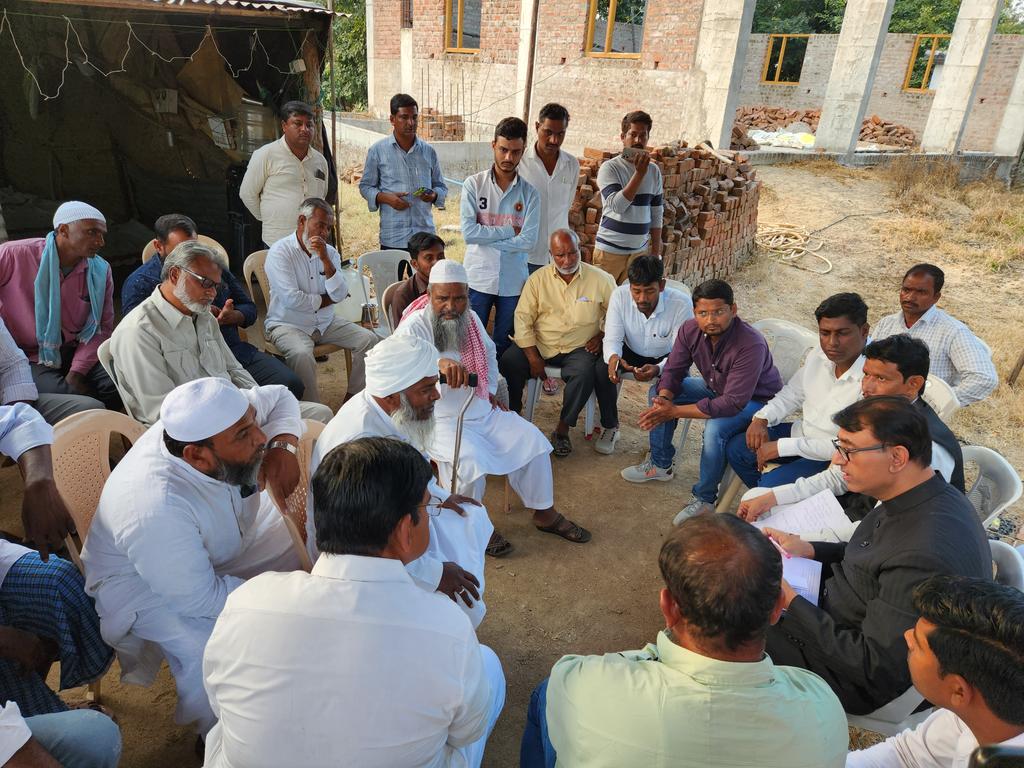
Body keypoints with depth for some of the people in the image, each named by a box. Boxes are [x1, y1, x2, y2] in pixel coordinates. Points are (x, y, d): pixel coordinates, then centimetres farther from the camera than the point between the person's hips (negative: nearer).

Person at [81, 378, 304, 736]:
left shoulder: (221, 418, -28)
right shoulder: (157, 511, -42)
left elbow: (279, 397, -7)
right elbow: (200, 598, -31)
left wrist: (282, 446, -25)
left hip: (226, 540, 7)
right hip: (143, 579, -6)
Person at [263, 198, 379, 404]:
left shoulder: (330, 252, 7)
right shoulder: (280, 252, -10)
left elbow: (339, 295, -6)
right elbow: (291, 300, -21)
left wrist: (325, 260, -17)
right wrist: (326, 299, -5)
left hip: (325, 322, 6)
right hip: (288, 324, -6)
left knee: (368, 339, -8)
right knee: (301, 354, -35)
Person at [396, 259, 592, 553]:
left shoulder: (470, 318, 7)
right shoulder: (415, 326, -17)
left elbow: (488, 353, 26)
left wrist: (491, 390, 13)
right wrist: (439, 363, -56)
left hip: (482, 410, 7)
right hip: (441, 419, -7)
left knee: (532, 439, -2)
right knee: (471, 461, -31)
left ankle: (545, 513, 16)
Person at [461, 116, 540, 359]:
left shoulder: (529, 193, 0)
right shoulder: (474, 184, -3)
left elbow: (528, 241, -11)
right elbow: (468, 232, -13)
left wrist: (486, 236, -11)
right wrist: (510, 231, -11)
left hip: (513, 282, 1)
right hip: (478, 278, -1)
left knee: (503, 343, 15)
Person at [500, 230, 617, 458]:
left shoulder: (599, 279, 0)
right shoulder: (538, 279, 2)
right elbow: (523, 317, -1)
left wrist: (603, 335, -4)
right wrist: (533, 357, -9)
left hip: (579, 348, -1)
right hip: (539, 345, 2)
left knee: (585, 374, -33)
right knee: (508, 362, -24)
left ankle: (562, 430, -12)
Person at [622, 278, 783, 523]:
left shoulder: (751, 345, -37)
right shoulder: (690, 330, -18)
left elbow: (733, 403, -38)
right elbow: (673, 371, -6)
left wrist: (674, 411, -36)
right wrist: (663, 400, -29)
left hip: (755, 400, -7)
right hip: (715, 388, 7)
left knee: (715, 428, -34)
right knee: (658, 392, -2)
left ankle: (704, 500, -11)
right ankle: (660, 465, 14)